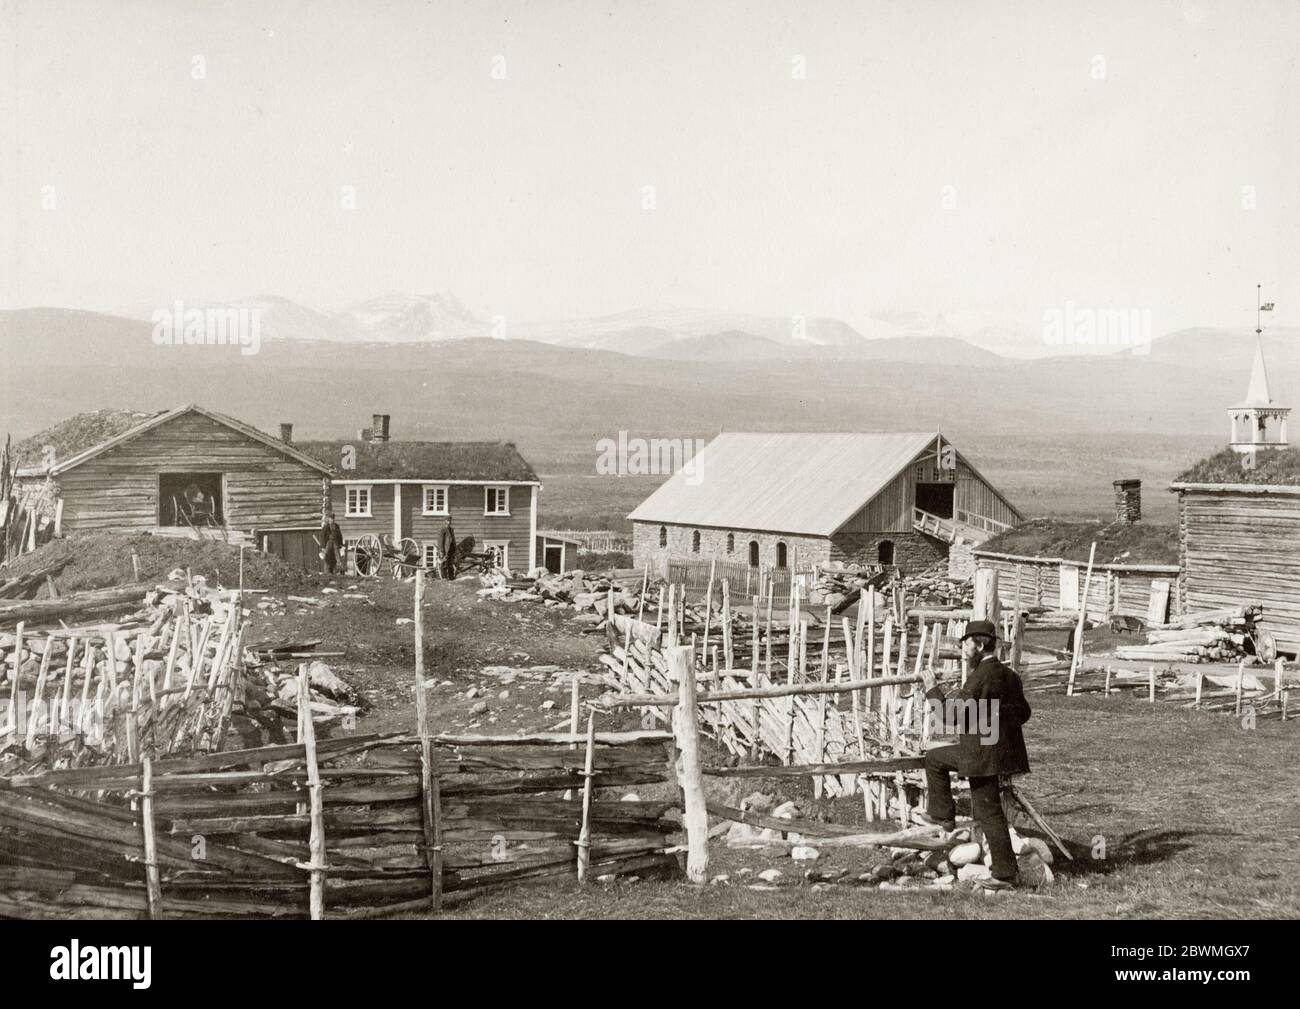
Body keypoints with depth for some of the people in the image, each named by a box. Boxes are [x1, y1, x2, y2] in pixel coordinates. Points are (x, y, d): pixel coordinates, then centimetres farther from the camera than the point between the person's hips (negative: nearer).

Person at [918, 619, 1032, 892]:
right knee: (935, 759, 18)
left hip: (984, 754, -9)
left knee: (989, 813, 2)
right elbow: (1023, 713, 16)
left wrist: (933, 690, -10)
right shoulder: (1009, 675, 7)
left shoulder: (979, 678, -21)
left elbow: (951, 717, -20)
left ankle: (1005, 875, 7)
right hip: (1002, 748, 9)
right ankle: (942, 813, 25)